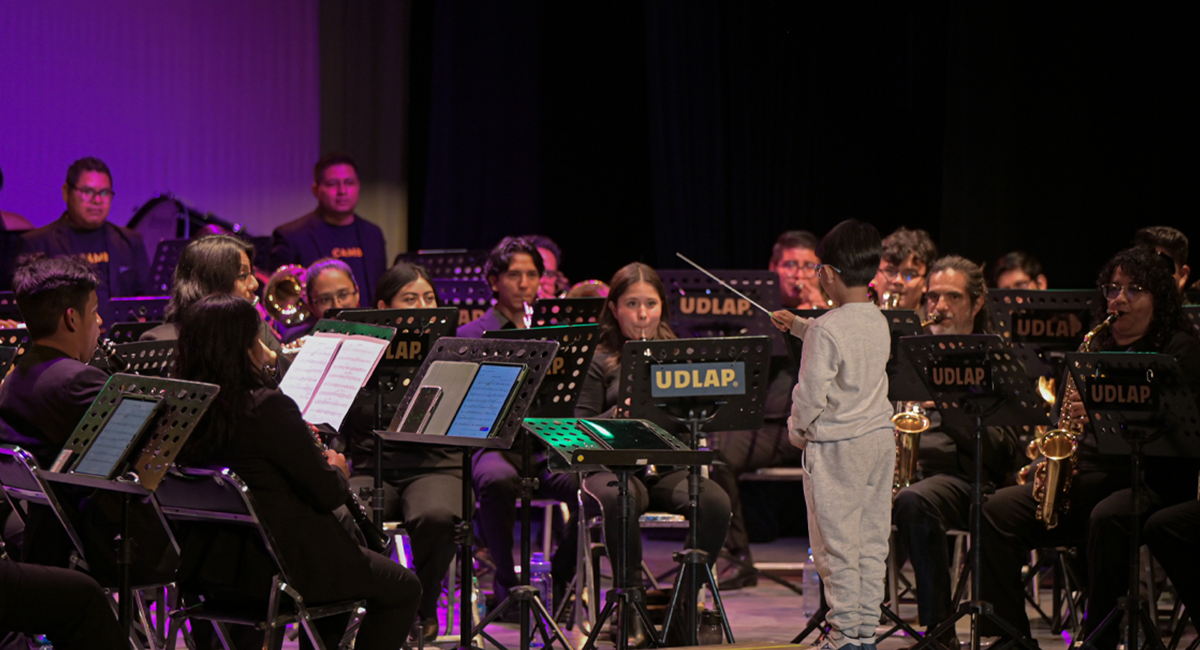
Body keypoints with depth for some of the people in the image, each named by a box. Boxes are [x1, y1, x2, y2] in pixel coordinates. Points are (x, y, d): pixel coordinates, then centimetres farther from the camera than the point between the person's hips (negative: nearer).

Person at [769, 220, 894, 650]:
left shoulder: (826, 331, -19)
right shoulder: (878, 321, 5)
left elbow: (811, 394, -18)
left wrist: (796, 432, 0)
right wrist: (799, 327, 32)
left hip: (836, 449, -7)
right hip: (879, 437, 8)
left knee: (837, 544, 0)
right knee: (872, 541, 12)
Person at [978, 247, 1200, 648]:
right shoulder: (1098, 348, 20)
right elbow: (1073, 418, 25)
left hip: (1155, 481, -6)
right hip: (1091, 473, 6)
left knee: (1107, 518, -39)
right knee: (1000, 510, -15)